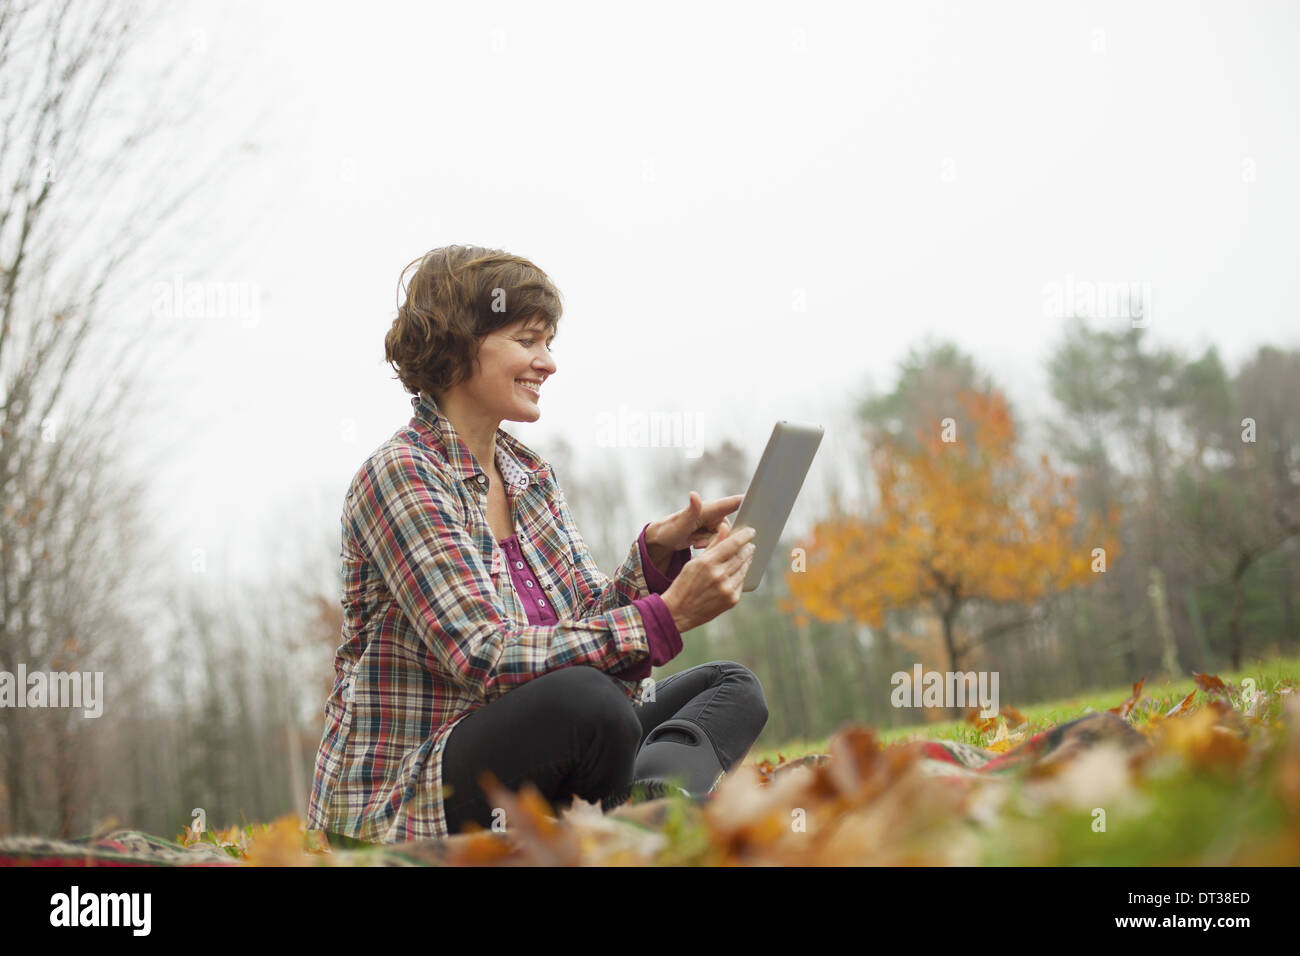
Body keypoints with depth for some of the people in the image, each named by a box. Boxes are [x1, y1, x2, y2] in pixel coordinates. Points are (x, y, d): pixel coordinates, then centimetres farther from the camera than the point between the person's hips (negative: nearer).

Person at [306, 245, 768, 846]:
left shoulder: (530, 475, 12)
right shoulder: (400, 476, -13)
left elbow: (590, 621, 7)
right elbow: (488, 659, -23)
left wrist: (658, 552, -12)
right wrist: (667, 617, -28)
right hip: (403, 798, -9)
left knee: (730, 687, 4)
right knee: (588, 698, -35)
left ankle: (654, 788, -24)